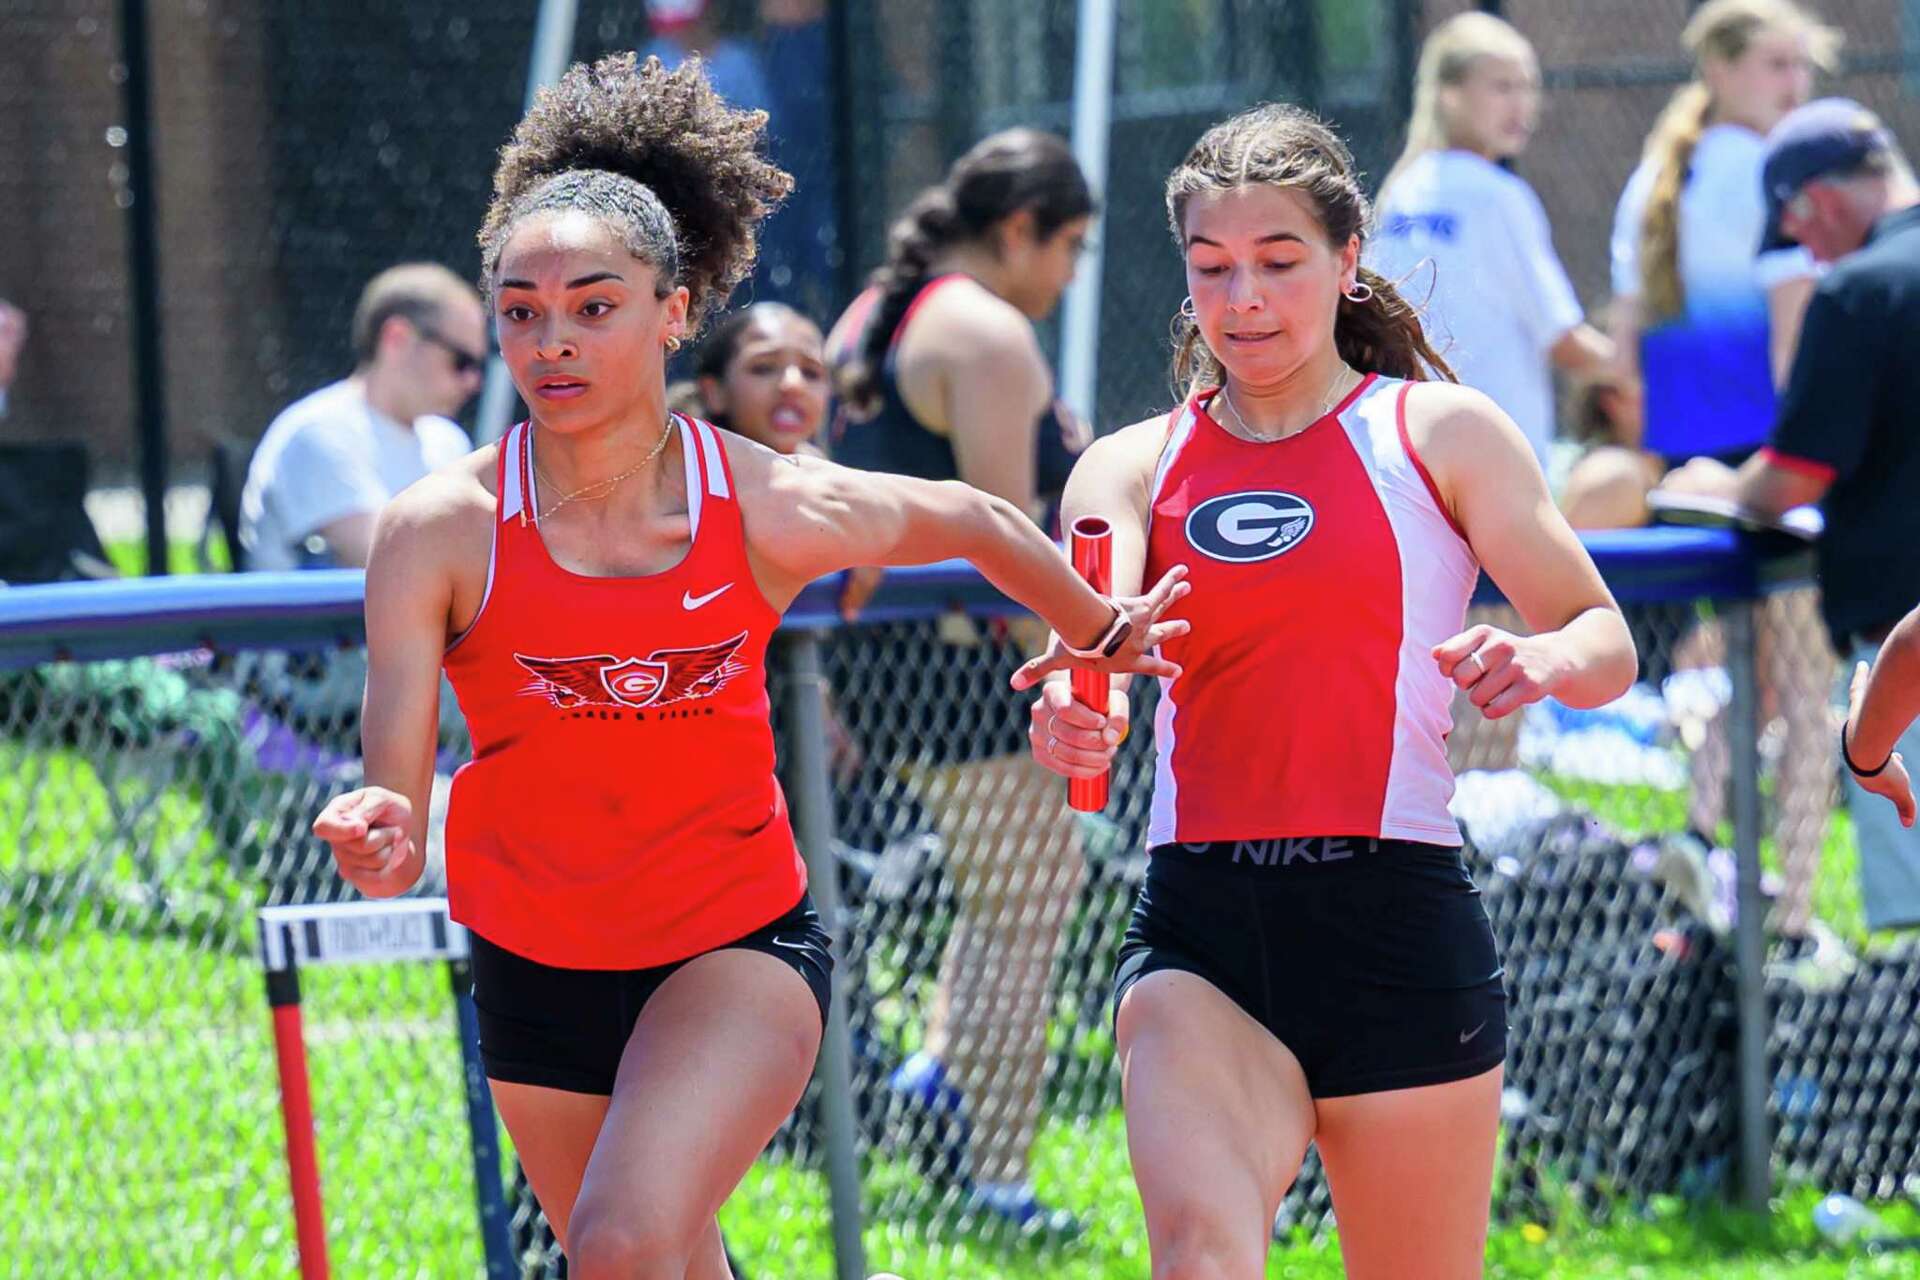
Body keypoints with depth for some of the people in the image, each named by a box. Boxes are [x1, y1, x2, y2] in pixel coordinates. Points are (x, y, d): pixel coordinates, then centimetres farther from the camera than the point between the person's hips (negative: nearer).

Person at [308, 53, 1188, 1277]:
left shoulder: (772, 509, -15)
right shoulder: (441, 531, -17)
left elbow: (974, 520, 7)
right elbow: (394, 819, -19)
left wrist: (1101, 636, 22)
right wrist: (379, 841, -42)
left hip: (738, 946, -2)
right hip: (536, 970, 2)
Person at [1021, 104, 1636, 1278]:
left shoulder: (1437, 434, 6)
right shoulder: (1136, 466, 12)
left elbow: (1606, 645, 4)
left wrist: (1540, 663, -20)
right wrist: (1072, 712, -30)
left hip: (1398, 925, -1)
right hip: (1200, 929, 1)